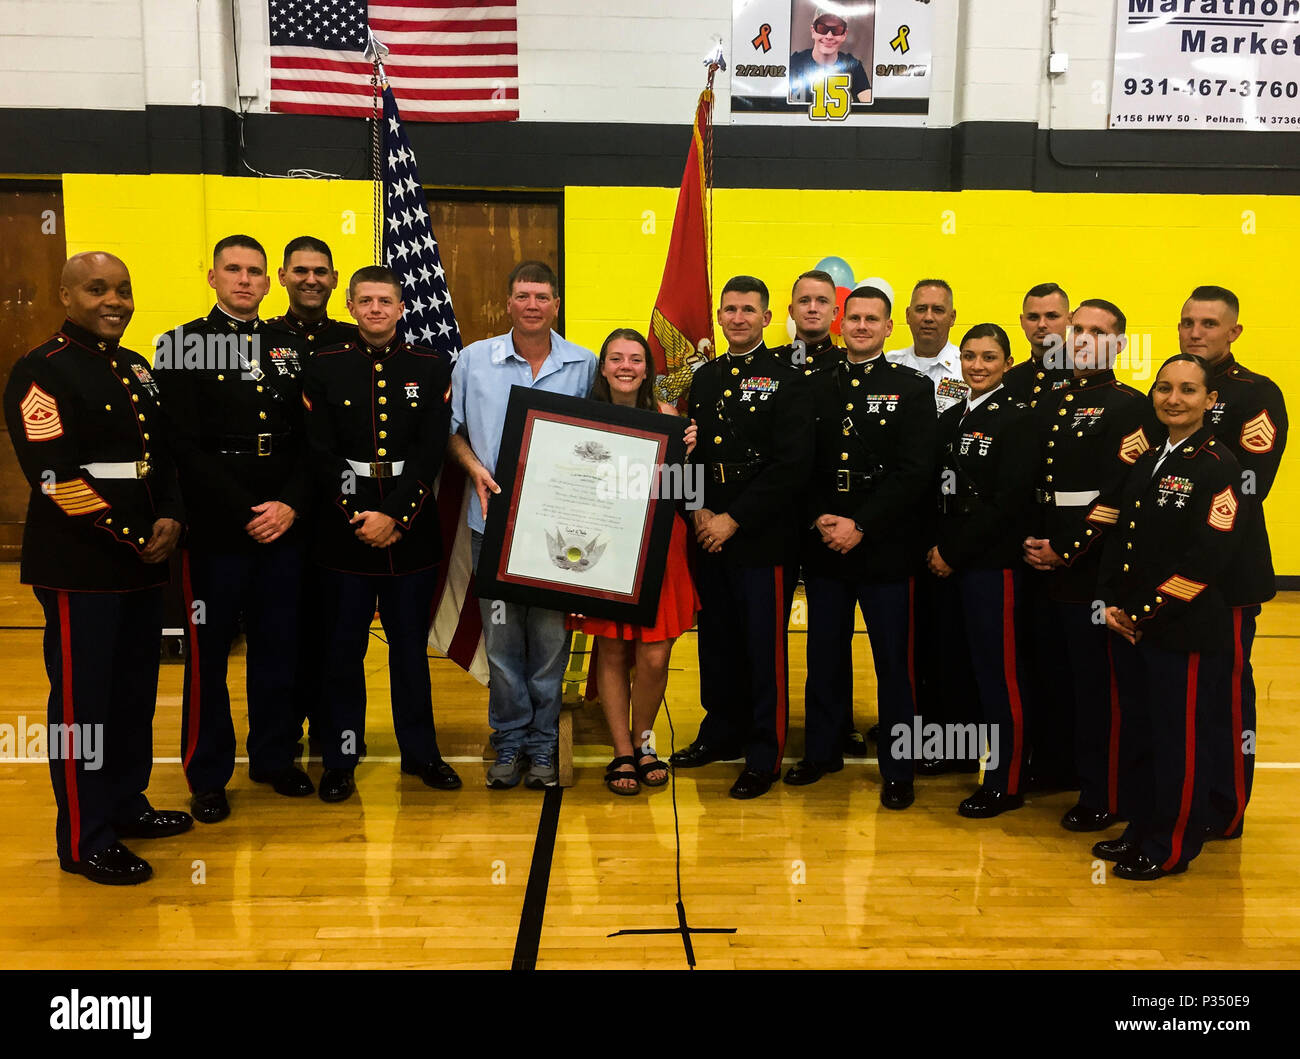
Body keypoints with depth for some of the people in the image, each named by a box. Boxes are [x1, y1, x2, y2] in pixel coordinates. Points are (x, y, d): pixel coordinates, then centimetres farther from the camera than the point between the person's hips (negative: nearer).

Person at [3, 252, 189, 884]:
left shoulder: (137, 370, 15)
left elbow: (163, 453, 17)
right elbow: (55, 475, -17)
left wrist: (170, 519, -1)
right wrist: (130, 537, -15)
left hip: (142, 559, 7)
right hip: (79, 564, -7)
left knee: (136, 689, 14)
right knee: (82, 699, 1)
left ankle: (124, 804, 31)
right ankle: (83, 841, 13)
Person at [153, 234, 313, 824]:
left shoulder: (286, 350, 12)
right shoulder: (182, 346, 0)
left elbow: (307, 441, 9)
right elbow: (185, 447, -8)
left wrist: (290, 504, -7)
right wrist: (247, 511, -13)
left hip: (283, 528, 4)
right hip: (214, 531, -3)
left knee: (278, 648, 12)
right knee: (208, 653, 6)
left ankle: (274, 757, 28)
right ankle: (208, 776, 20)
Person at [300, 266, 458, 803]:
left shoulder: (432, 367, 4)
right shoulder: (323, 368, 3)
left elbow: (430, 453, -4)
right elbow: (322, 455, -3)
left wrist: (393, 516, -13)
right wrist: (359, 517, -12)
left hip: (411, 528, 1)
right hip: (343, 530, 0)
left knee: (411, 643, 10)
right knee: (343, 647, 7)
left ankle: (420, 751, 24)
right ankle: (340, 758, 20)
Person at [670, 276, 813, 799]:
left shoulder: (787, 380, -5)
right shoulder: (705, 377, 13)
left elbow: (792, 466, -13)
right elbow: (690, 451, 14)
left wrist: (734, 519, -14)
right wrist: (699, 512, -2)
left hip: (763, 539, -5)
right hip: (709, 537, 6)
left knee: (764, 648, 2)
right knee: (717, 640, 15)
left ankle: (764, 756, 14)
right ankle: (721, 732, 32)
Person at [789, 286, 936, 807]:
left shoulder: (912, 387, 0)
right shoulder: (815, 386, 10)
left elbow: (916, 472, -8)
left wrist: (861, 525, -14)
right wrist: (819, 519, -7)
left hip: (884, 546, -3)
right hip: (822, 545, 3)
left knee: (893, 660, 3)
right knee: (825, 654, 13)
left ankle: (897, 770, 16)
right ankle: (822, 750, 30)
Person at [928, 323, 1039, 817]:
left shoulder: (1016, 420, -7)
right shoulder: (950, 419, 13)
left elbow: (1009, 501, -15)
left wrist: (953, 551, -13)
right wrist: (937, 548, 0)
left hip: (994, 562, -6)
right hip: (952, 561, 6)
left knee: (1001, 671, 0)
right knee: (971, 664, 11)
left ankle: (1007, 781, 11)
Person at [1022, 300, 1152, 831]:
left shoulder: (1129, 405, -5)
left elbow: (1124, 492, -13)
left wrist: (1067, 550, -14)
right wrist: (1031, 540, 4)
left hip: (1092, 570, -6)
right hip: (1044, 567, 6)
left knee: (1095, 683, 2)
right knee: (1052, 674, 14)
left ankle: (1102, 794, 14)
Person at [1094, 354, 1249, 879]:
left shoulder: (1219, 467, -10)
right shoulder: (1147, 459, 12)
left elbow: (1209, 556, -18)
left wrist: (1147, 613, -16)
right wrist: (1111, 603, 1)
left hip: (1185, 631, -7)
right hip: (1129, 627, 7)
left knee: (1180, 743, 5)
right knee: (1137, 734, 16)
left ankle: (1172, 848, 20)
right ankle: (1142, 829, 32)